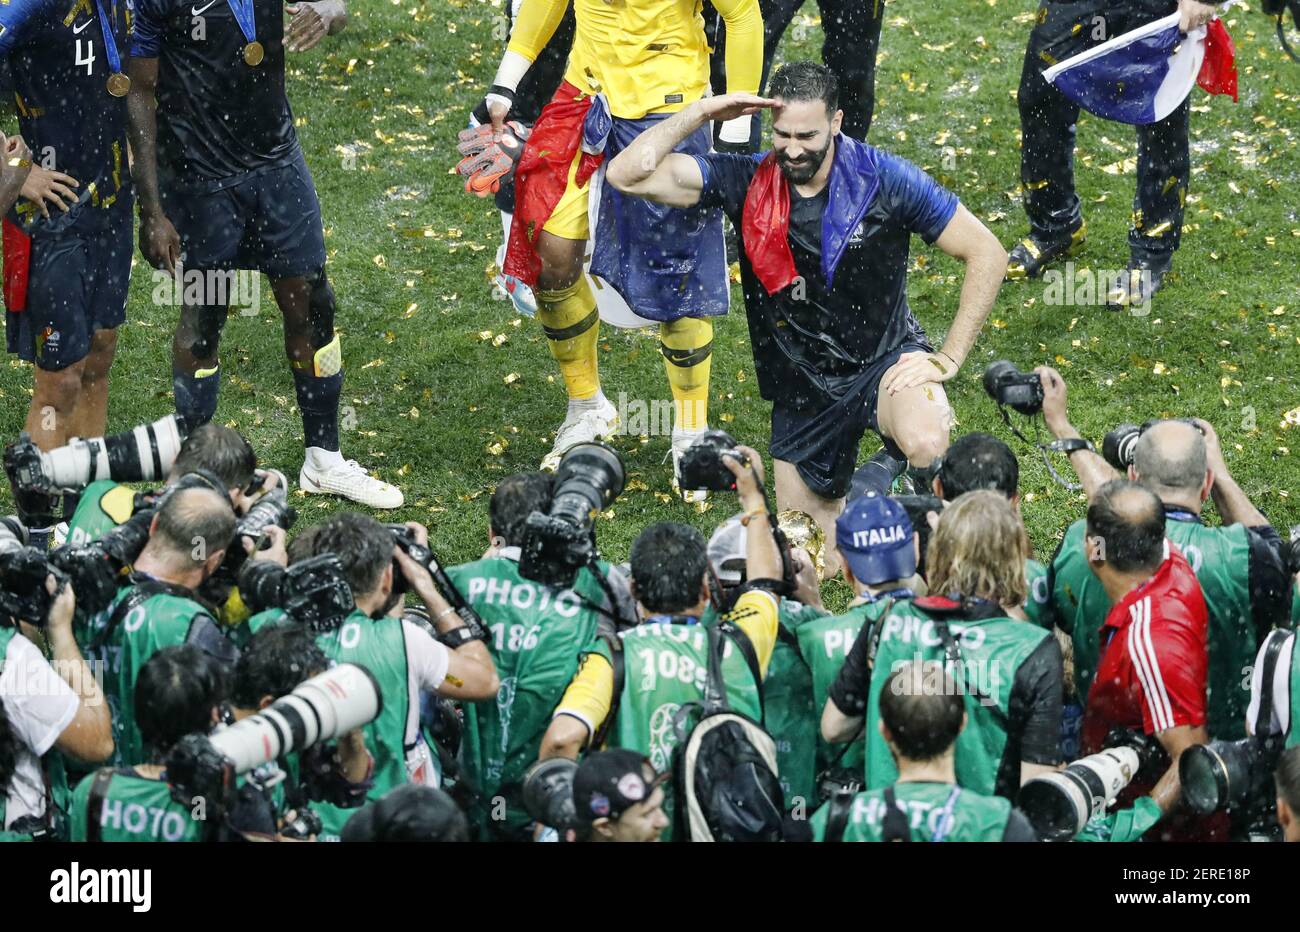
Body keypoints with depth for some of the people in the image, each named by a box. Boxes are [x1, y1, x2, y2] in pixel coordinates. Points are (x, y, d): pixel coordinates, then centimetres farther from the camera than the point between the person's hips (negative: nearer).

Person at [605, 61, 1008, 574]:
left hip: (885, 360, -3)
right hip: (803, 391, 3)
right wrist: (702, 111, -20)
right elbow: (626, 175, -15)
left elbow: (987, 253, -10)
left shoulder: (885, 179, -15)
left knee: (927, 445, -39)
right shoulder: (746, 182, -9)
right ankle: (835, 498, 37)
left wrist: (949, 357, -13)